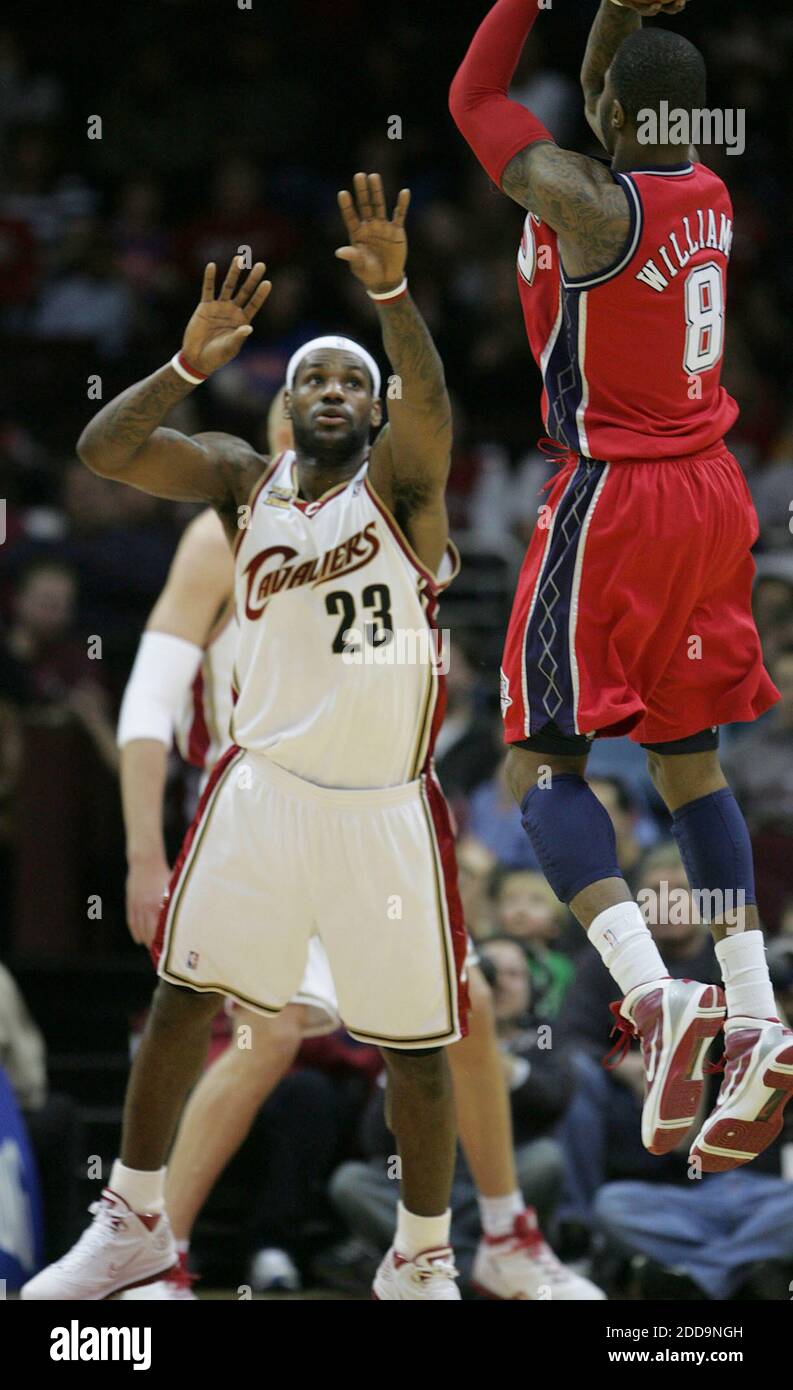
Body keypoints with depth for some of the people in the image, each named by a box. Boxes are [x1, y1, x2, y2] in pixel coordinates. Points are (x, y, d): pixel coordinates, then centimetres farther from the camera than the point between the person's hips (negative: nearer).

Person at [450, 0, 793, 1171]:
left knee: (543, 761, -3)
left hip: (615, 497, -7)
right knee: (690, 759, 13)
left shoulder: (592, 203, -17)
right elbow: (617, 117, 25)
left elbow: (474, 99, -4)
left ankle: (653, 996, -22)